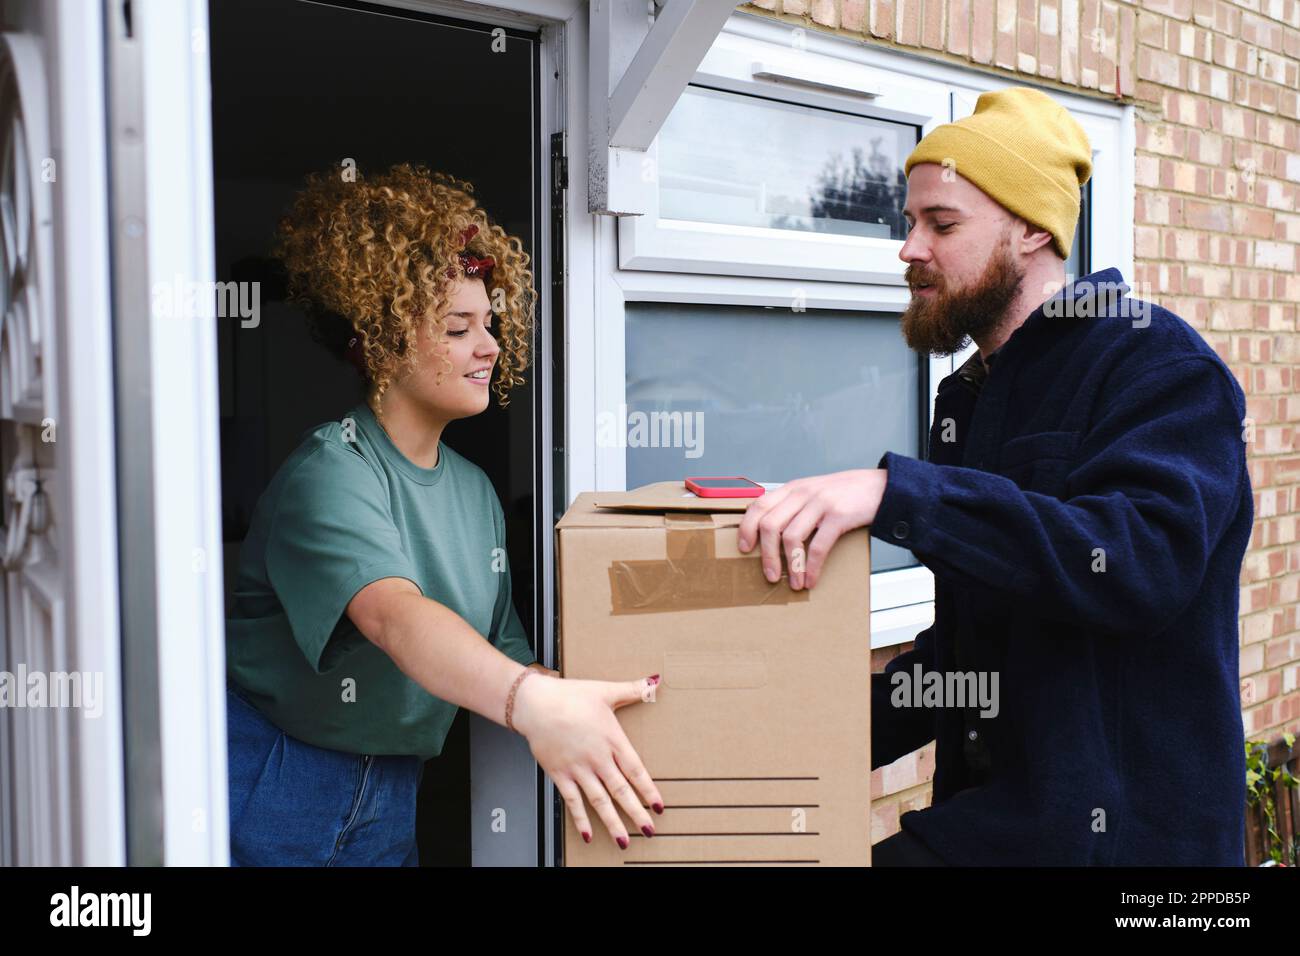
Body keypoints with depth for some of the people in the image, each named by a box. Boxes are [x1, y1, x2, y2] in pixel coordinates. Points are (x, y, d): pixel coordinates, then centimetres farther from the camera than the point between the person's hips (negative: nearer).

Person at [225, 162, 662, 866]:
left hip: (388, 804, 7)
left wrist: (587, 696, -11)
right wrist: (534, 703, -53)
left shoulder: (474, 490, 8)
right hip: (268, 789, -7)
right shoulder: (333, 471, -18)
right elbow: (393, 615, -37)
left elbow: (502, 651, 7)